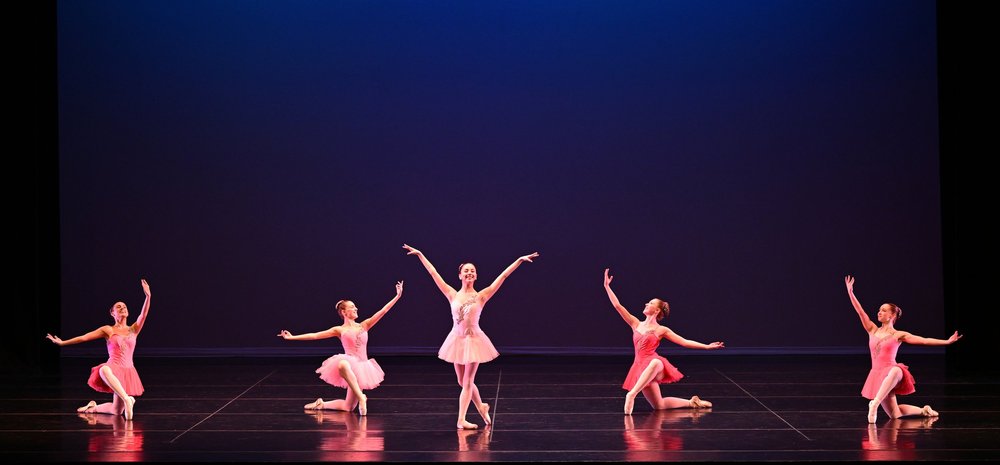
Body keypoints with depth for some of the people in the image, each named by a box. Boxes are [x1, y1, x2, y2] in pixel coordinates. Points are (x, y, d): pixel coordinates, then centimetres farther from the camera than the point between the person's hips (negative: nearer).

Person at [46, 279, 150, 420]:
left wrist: (148, 297, -22)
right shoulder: (108, 330, 6)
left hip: (127, 372, 3)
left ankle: (94, 407, 34)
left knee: (116, 411, 4)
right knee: (104, 370, -44)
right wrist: (62, 342, 0)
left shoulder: (133, 330, 10)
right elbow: (83, 338, 5)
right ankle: (127, 399, -49)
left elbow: (143, 315, -7)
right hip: (113, 368, -3)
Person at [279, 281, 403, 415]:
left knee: (348, 407, 0)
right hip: (349, 363, -3)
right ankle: (361, 397, -38)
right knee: (342, 365, -45)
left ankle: (322, 404, 24)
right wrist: (292, 337, 2)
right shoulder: (339, 330, 6)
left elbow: (382, 311, 9)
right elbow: (315, 335, 6)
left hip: (361, 367, 3)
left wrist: (397, 296, 3)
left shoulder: (364, 326, 13)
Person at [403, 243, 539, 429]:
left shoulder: (481, 296, -4)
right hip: (456, 339, 3)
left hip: (474, 340, -3)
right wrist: (420, 255, 3)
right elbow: (433, 273, 3)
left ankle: (461, 419, 1)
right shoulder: (453, 295, 1)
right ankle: (481, 407, 35)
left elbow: (503, 276, -6)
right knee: (463, 382, 12)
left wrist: (520, 260, -9)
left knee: (467, 382, -1)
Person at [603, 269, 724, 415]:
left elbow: (684, 342, 4)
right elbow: (617, 305, 12)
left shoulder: (662, 330, 5)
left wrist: (707, 346, -4)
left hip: (655, 365, -4)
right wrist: (607, 286, 8)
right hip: (641, 367, 4)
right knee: (659, 406, 2)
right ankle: (691, 402, 23)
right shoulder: (636, 324, 15)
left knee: (655, 363, -45)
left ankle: (632, 394, -48)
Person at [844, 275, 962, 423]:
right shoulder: (873, 330, 11)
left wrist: (947, 341, -7)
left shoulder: (899, 335, 2)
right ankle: (923, 410, 29)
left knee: (895, 371, -46)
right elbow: (860, 311, 4)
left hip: (891, 371, -4)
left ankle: (874, 404, -50)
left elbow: (924, 340, 0)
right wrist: (850, 292, -4)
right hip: (877, 374, 4)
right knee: (895, 414, 4)